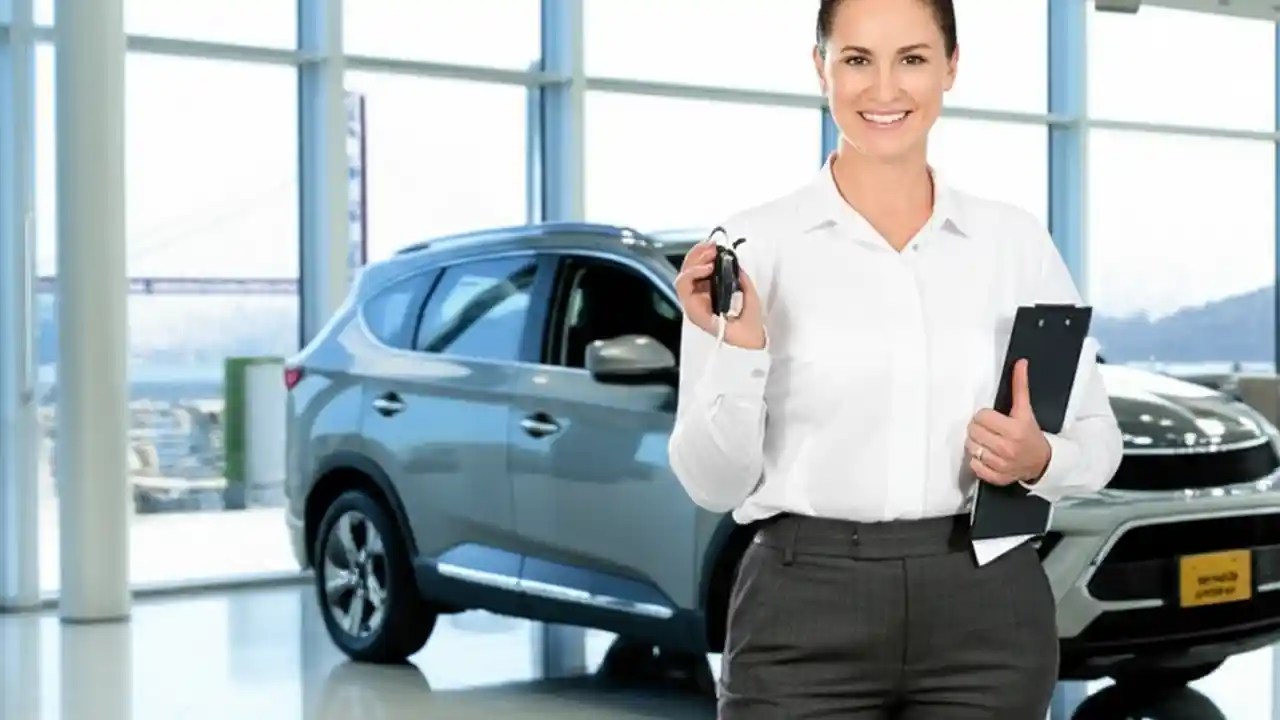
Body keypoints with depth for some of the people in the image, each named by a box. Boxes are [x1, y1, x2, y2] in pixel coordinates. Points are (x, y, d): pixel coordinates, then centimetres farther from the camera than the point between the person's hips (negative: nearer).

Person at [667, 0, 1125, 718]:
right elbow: (714, 482, -4)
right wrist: (736, 345, -20)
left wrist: (1036, 460, -11)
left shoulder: (1015, 240, 4)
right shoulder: (754, 245, -3)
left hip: (986, 613, 2)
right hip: (806, 618, -2)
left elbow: (1096, 437, 9)